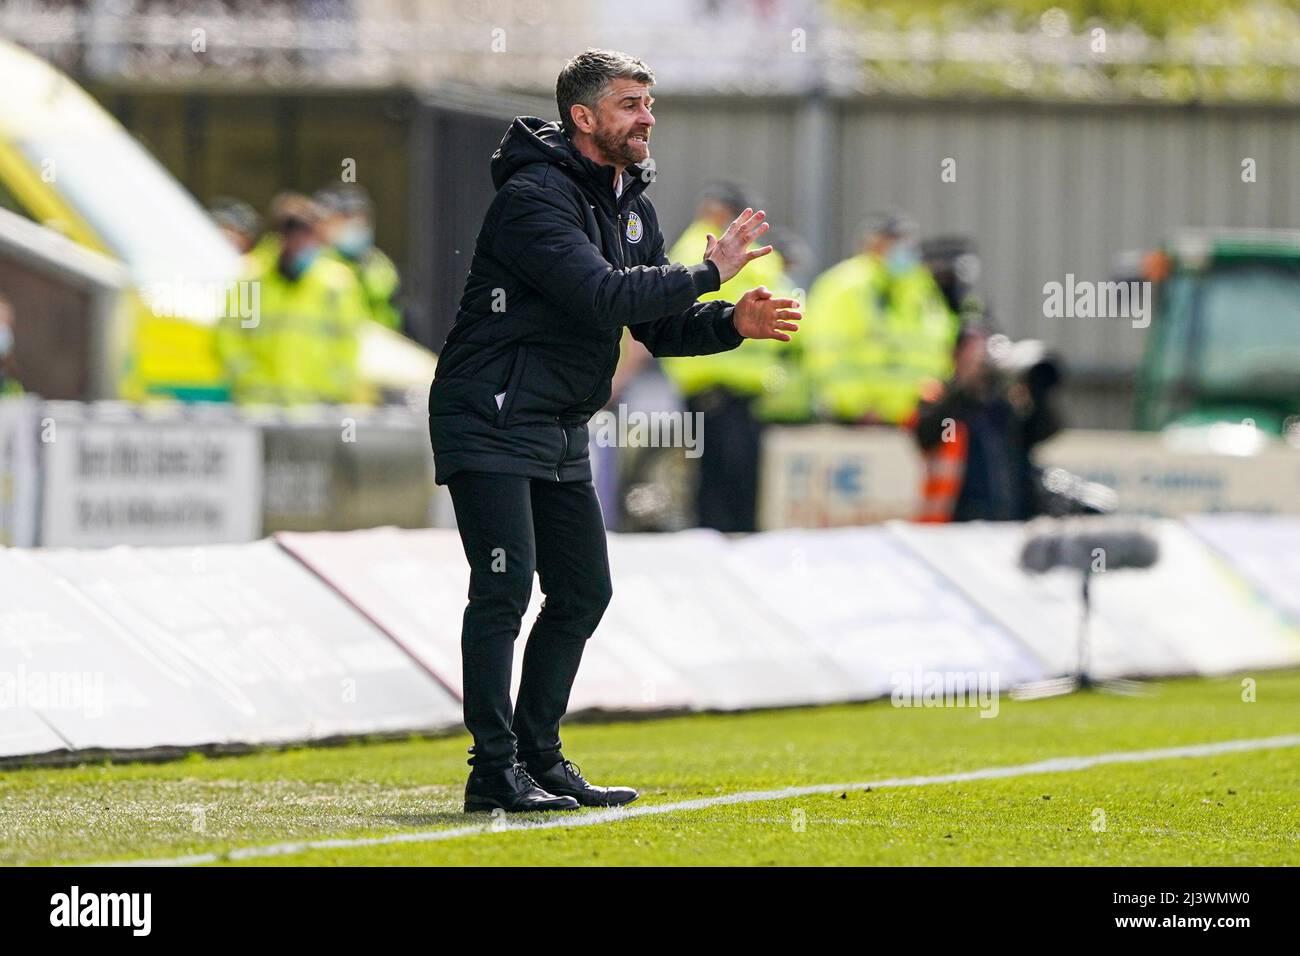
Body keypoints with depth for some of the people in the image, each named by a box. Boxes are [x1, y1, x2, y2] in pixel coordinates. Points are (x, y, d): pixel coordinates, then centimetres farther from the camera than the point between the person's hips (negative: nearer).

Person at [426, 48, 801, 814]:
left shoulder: (633, 205, 12)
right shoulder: (534, 197, -18)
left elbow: (659, 327, 14)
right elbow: (604, 295, -29)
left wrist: (733, 324, -4)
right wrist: (709, 273, -22)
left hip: (561, 433, 9)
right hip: (489, 424, -9)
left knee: (583, 590, 10)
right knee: (505, 587, -12)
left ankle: (538, 757, 17)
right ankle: (494, 771, -10)